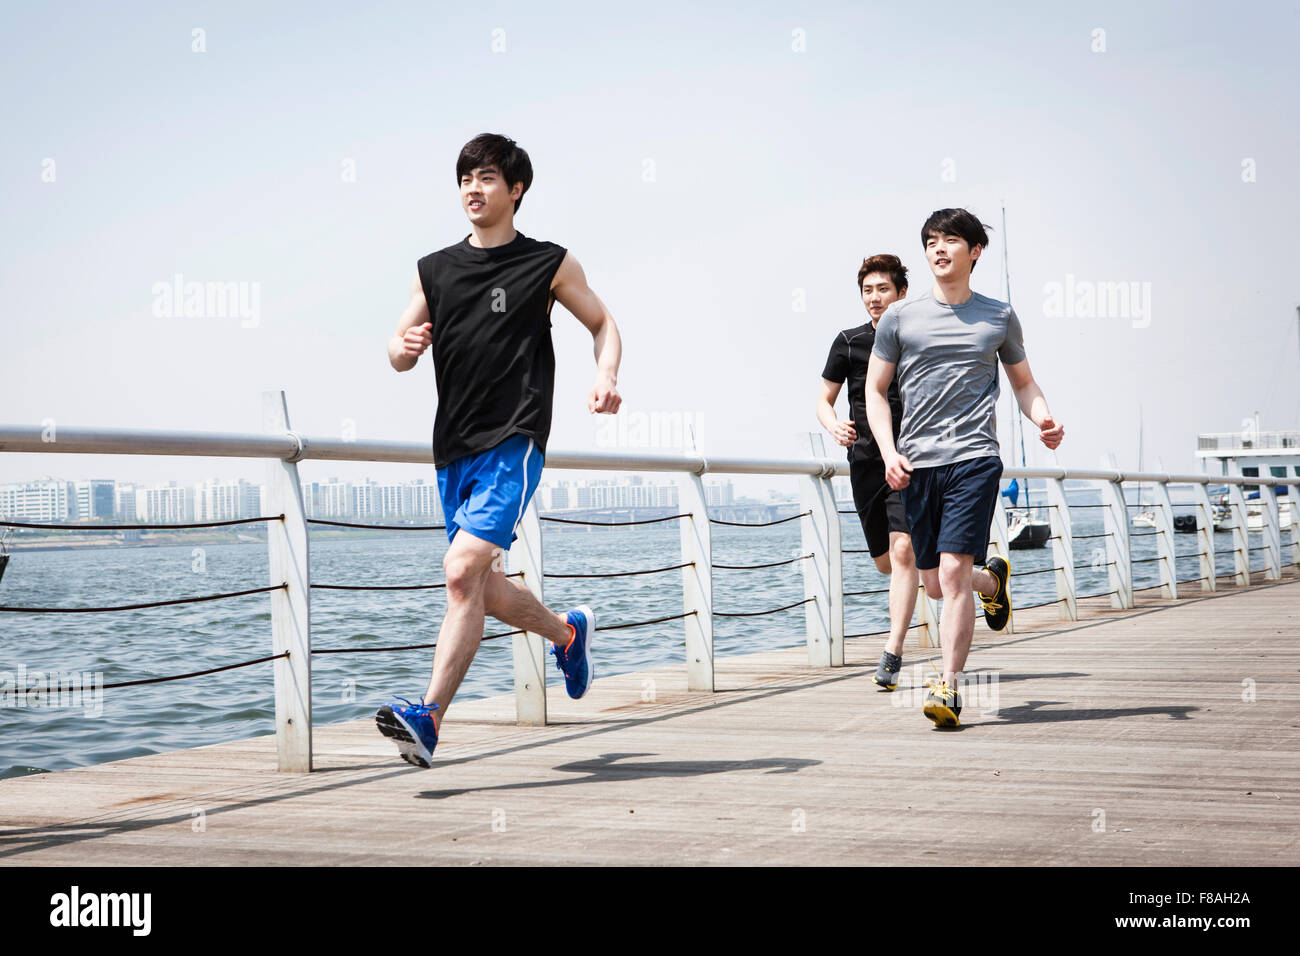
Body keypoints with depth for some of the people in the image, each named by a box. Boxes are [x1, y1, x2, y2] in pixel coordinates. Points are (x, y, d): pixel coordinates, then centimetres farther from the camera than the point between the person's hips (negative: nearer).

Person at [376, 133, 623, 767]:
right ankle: (568, 632, 43)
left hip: (514, 443, -6)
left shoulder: (549, 264, 3)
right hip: (453, 448, 6)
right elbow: (400, 355, 14)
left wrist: (605, 377, -7)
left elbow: (603, 323, 13)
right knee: (485, 591, 14)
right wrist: (404, 348, -11)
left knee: (463, 570, -21)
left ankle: (429, 717, -23)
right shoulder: (433, 271, 13)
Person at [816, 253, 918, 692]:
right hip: (866, 462, 3)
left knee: (902, 551, -18)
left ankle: (893, 651, -18)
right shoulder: (849, 343, 5)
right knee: (884, 561, 11)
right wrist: (834, 426, -12)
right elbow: (823, 400, 10)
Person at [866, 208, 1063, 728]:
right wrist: (889, 453, -4)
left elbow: (1023, 382, 20)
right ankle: (992, 578, 42)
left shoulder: (1000, 316, 10)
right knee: (935, 583, 8)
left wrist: (1044, 420, -1)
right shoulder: (900, 316, 8)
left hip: (974, 457, -2)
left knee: (953, 573, -15)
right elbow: (875, 392, 10)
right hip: (917, 464, 2)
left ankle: (948, 687, -11)